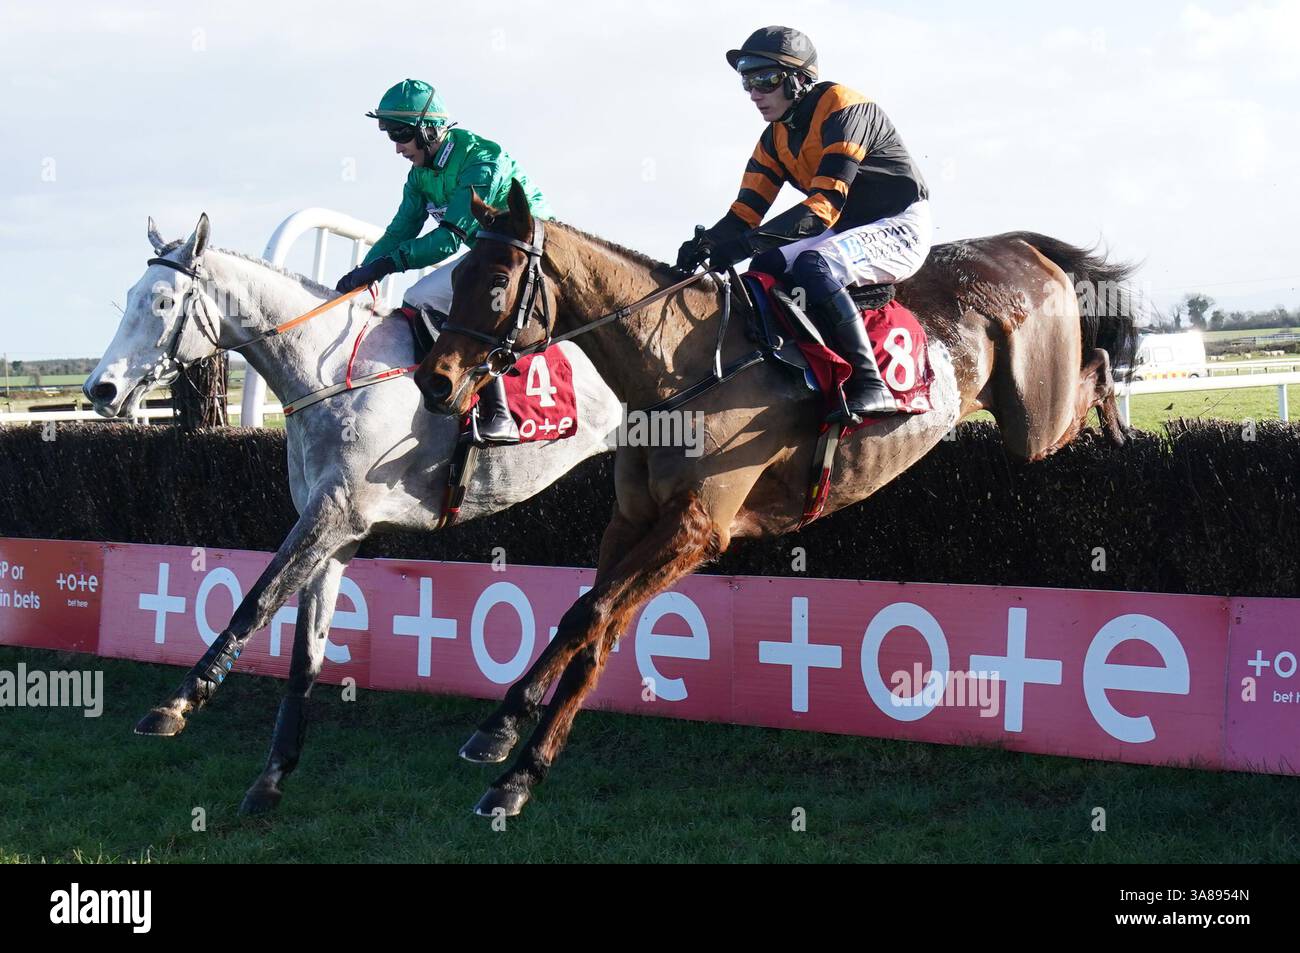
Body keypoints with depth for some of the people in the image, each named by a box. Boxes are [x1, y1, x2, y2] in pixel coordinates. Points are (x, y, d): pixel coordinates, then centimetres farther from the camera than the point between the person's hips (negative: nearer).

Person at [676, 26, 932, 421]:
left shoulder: (843, 108, -19)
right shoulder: (775, 139, 8)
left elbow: (824, 206, -28)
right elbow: (745, 211, 4)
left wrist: (746, 243, -36)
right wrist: (706, 243, -19)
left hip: (902, 229, -9)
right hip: (849, 233, 9)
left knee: (813, 266, -32)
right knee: (765, 270, -5)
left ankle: (871, 385, -35)